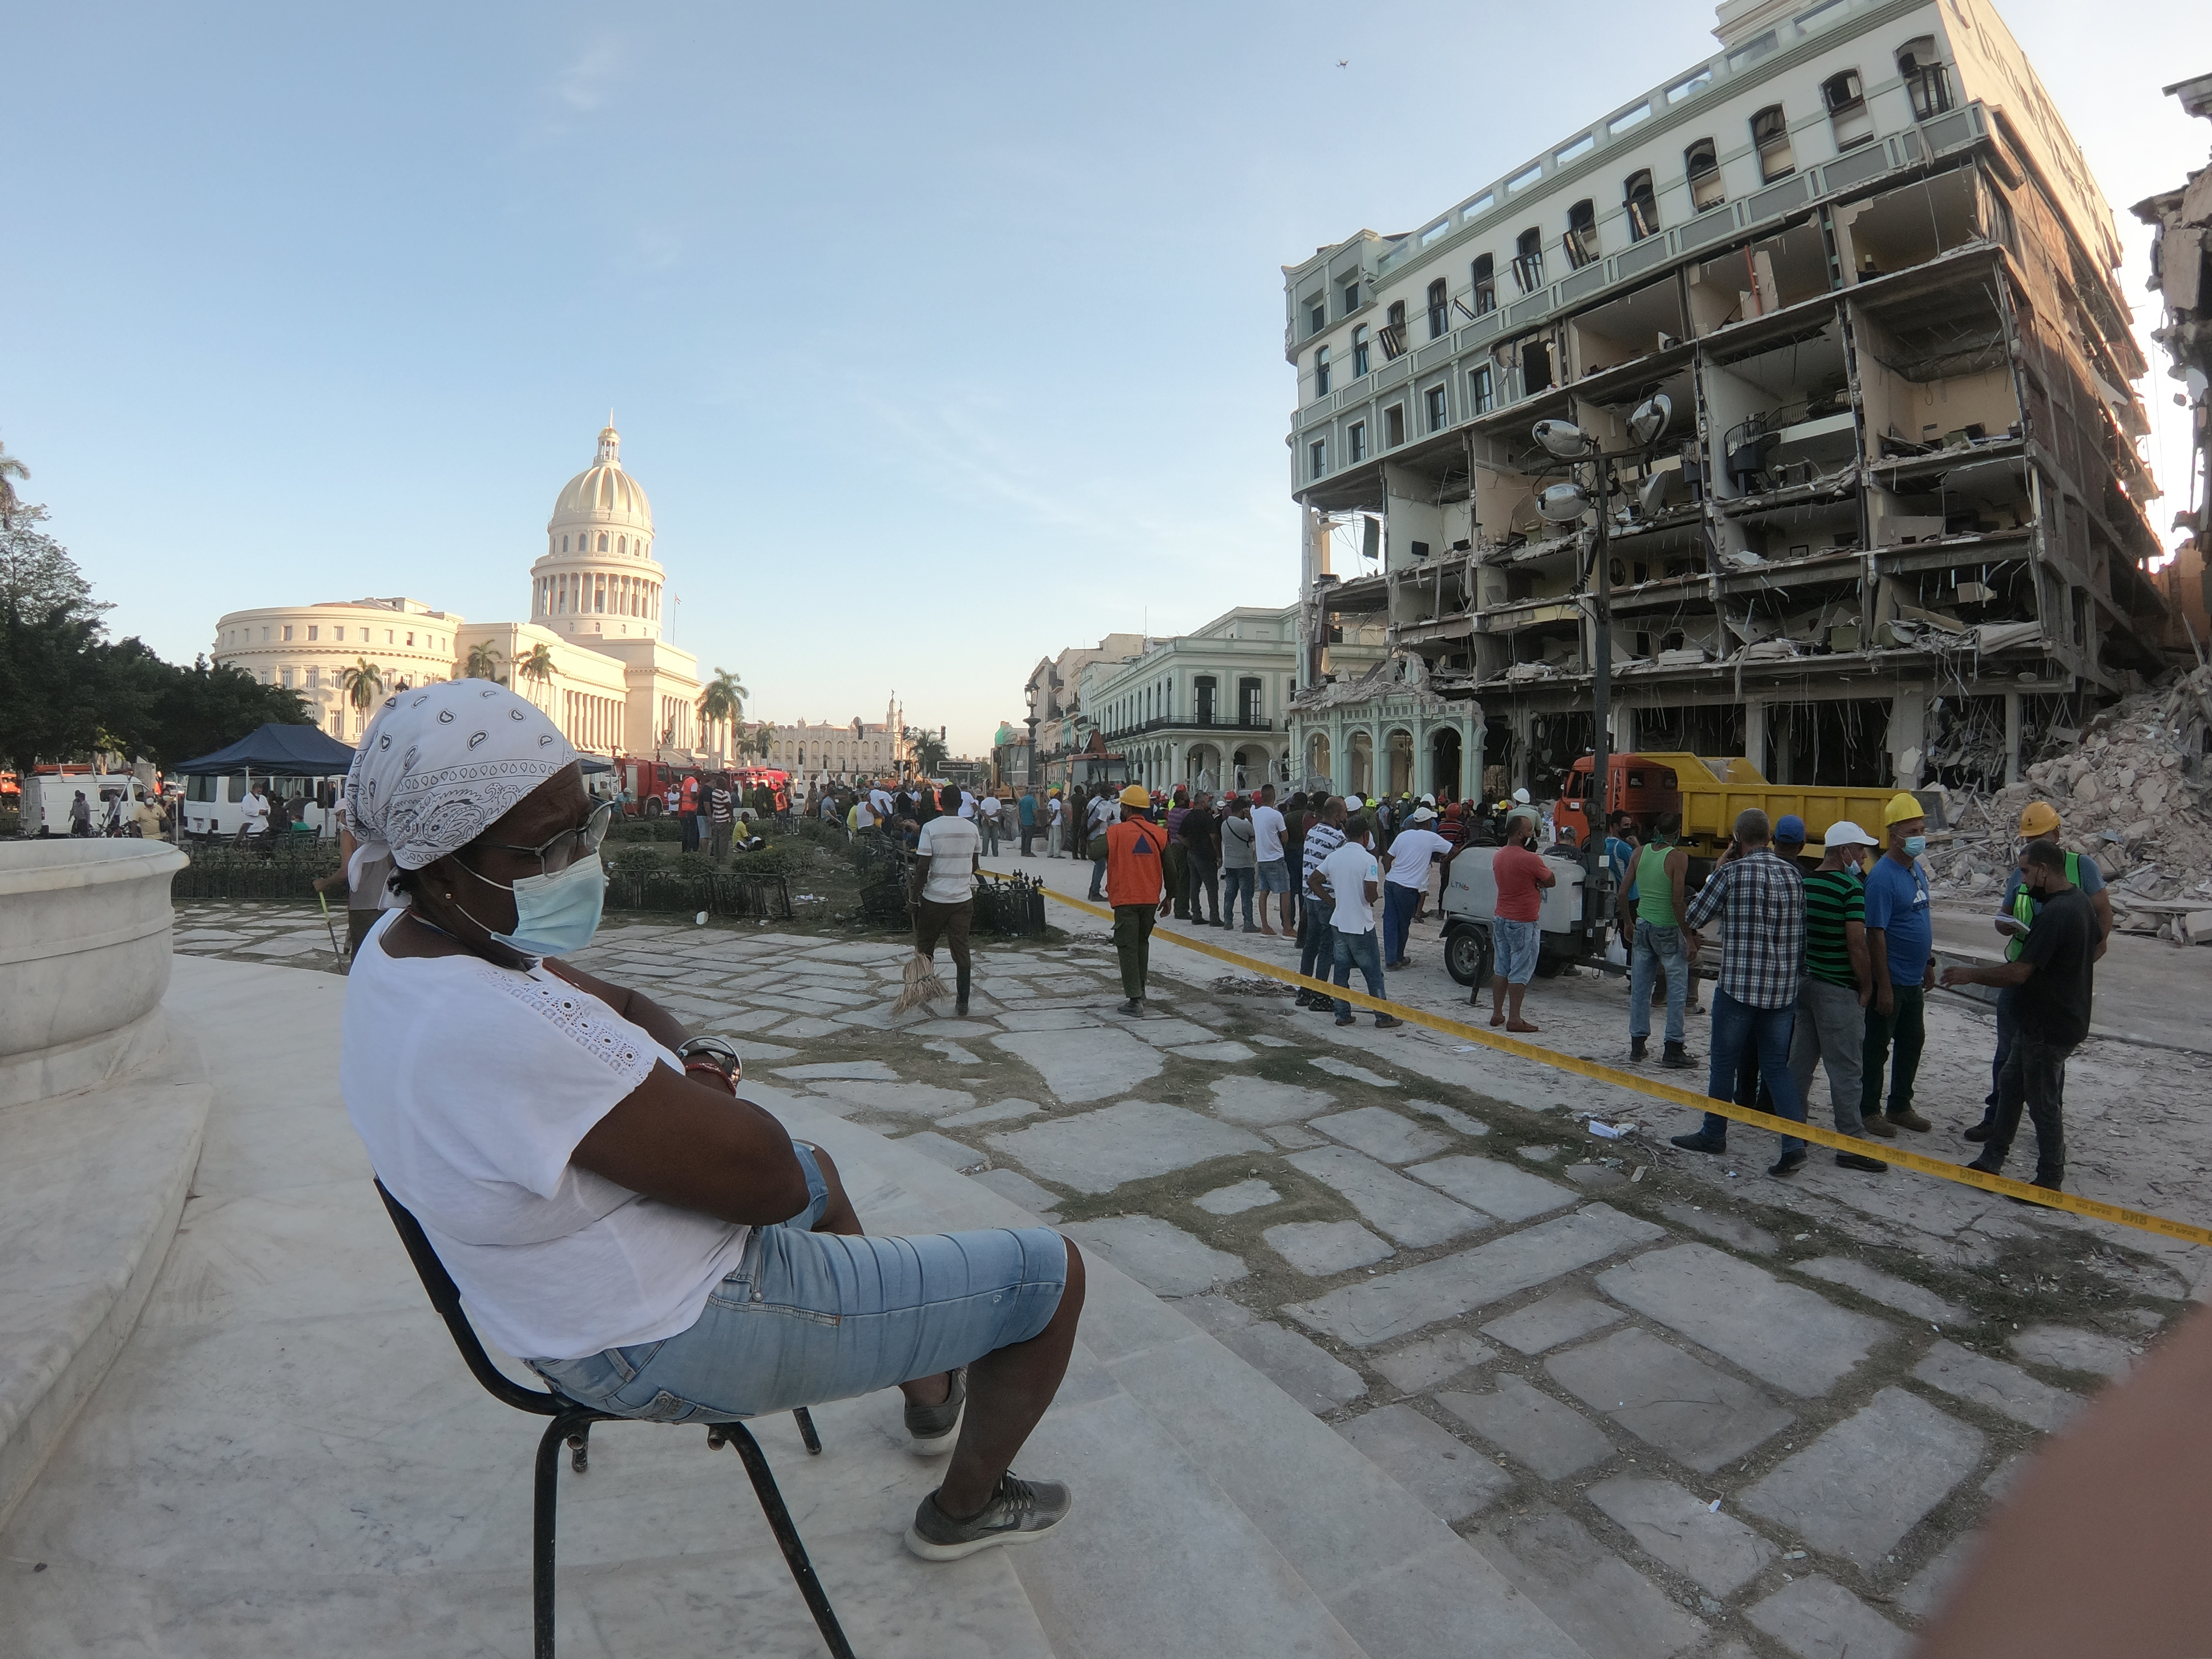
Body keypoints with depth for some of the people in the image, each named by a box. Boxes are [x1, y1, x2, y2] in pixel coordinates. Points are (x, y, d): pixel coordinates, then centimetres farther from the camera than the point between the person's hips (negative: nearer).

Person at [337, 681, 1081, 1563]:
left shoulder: (402, 943, -3)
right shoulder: (498, 1029, -37)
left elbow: (628, 1008, 9)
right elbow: (767, 1178, -31)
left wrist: (692, 1061, -13)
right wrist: (702, 1084, -11)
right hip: (683, 1343, -10)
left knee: (821, 1168, 37)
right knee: (1052, 1272, 1)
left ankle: (929, 1390, 52)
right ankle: (964, 1507, 30)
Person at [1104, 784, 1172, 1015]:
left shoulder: (1115, 832, -10)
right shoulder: (1159, 833, 1)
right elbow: (1168, 867, 4)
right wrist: (1168, 897, 15)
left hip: (1125, 899, -4)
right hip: (1151, 899, 4)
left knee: (1128, 947, 1)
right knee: (1142, 943, 21)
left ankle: (1135, 999, -4)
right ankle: (1139, 988, 29)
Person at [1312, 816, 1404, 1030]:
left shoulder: (1333, 857, 2)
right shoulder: (1368, 859, -16)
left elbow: (1312, 881, 6)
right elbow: (1371, 894, -22)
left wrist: (1333, 901, 9)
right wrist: (1376, 896, 0)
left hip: (1338, 922, 5)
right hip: (1361, 926, -5)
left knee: (1341, 971, 12)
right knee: (1373, 973, 5)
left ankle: (1343, 1015, 16)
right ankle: (1383, 1016, 12)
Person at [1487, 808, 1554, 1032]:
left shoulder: (1498, 856, 5)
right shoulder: (1530, 859, -19)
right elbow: (1551, 881, -7)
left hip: (1500, 919, 8)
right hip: (1524, 923, -8)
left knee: (1501, 968, 14)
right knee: (1520, 972, -2)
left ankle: (1497, 1014, 19)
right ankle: (1514, 1019, 1)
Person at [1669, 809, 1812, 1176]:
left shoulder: (1731, 872, -11)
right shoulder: (1793, 875, 6)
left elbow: (1692, 919, -4)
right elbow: (1800, 930, 11)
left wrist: (1713, 876, 9)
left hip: (1738, 985, -5)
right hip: (1782, 989, 5)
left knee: (1724, 1062, 9)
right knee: (1777, 1067, 10)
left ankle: (1714, 1134, 22)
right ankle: (1794, 1144, 1)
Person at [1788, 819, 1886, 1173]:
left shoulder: (1805, 883, 8)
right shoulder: (1850, 886, -14)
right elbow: (1856, 944, -18)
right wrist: (1866, 987, -7)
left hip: (1805, 981, 8)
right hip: (1839, 990, -8)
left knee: (1801, 1059, 15)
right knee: (1844, 1068, -2)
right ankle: (1852, 1143, 2)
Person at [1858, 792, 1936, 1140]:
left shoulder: (1917, 870, 8)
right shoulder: (1882, 876, -19)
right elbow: (1876, 935, -21)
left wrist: (1928, 963, 19)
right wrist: (1883, 986, -22)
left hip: (1913, 981, 9)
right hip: (1890, 981, -9)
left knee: (1912, 1042, 17)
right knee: (1877, 1047, 2)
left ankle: (1901, 1107, 30)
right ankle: (1869, 1111, 14)